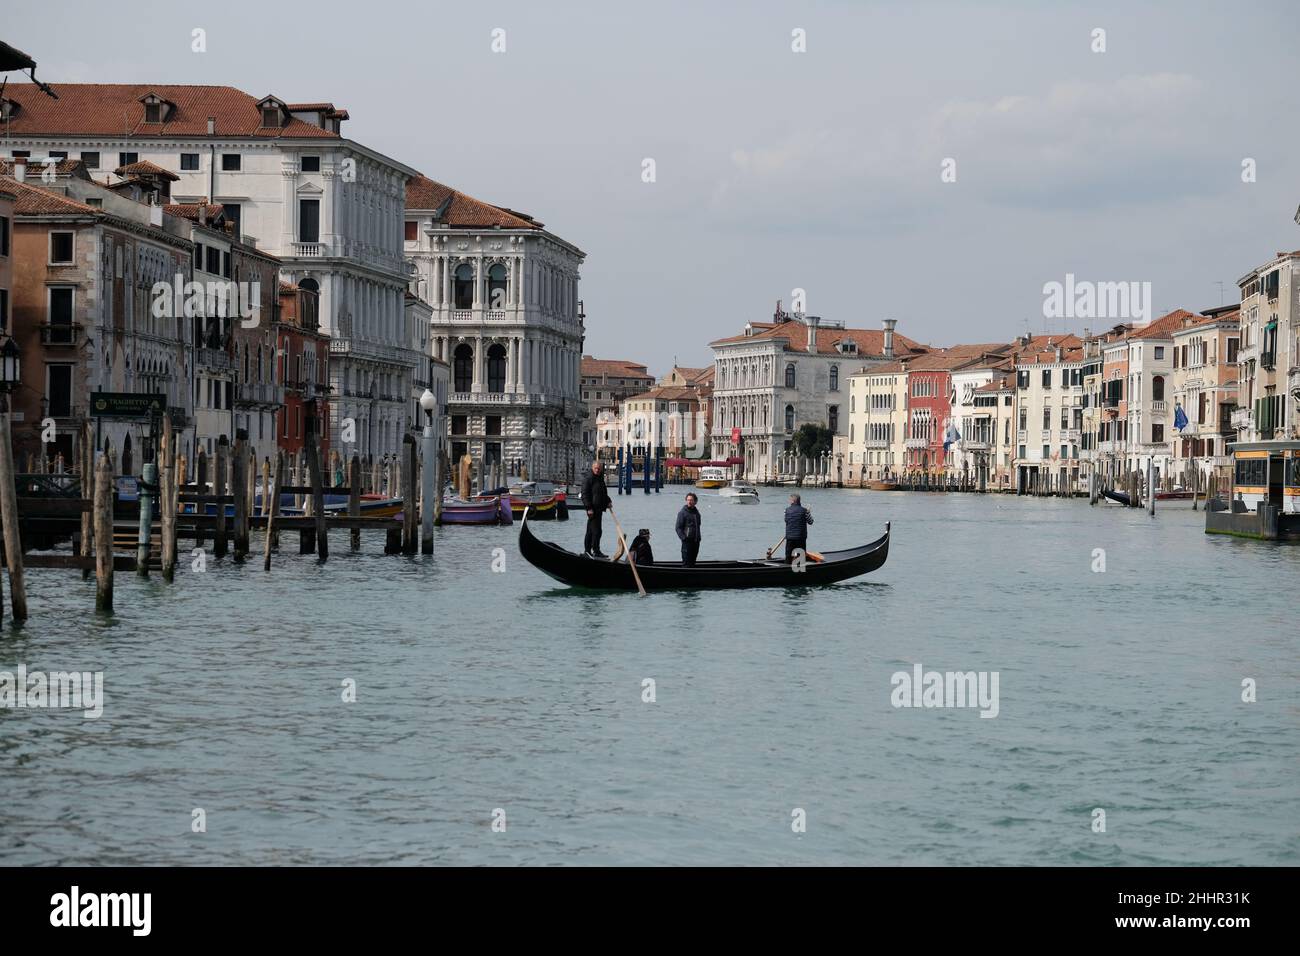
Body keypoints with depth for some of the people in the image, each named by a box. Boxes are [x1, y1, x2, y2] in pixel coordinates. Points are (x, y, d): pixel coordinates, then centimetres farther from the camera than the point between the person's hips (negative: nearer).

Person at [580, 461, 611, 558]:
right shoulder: (588, 479, -12)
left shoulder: (600, 479, 17)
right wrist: (589, 508, -22)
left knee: (590, 531, 15)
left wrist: (607, 502, 13)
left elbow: (604, 493, 29)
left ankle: (587, 550, 21)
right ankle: (596, 551, -10)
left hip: (599, 508, 10)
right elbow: (585, 494, -17)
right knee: (596, 531, -12)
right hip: (592, 509, -10)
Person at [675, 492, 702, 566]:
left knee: (692, 562, 11)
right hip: (687, 541, -7)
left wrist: (698, 538, 14)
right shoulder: (682, 512, -7)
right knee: (686, 562, -8)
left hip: (695, 541, 7)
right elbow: (678, 528, -9)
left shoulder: (696, 512, 13)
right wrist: (683, 538, -18)